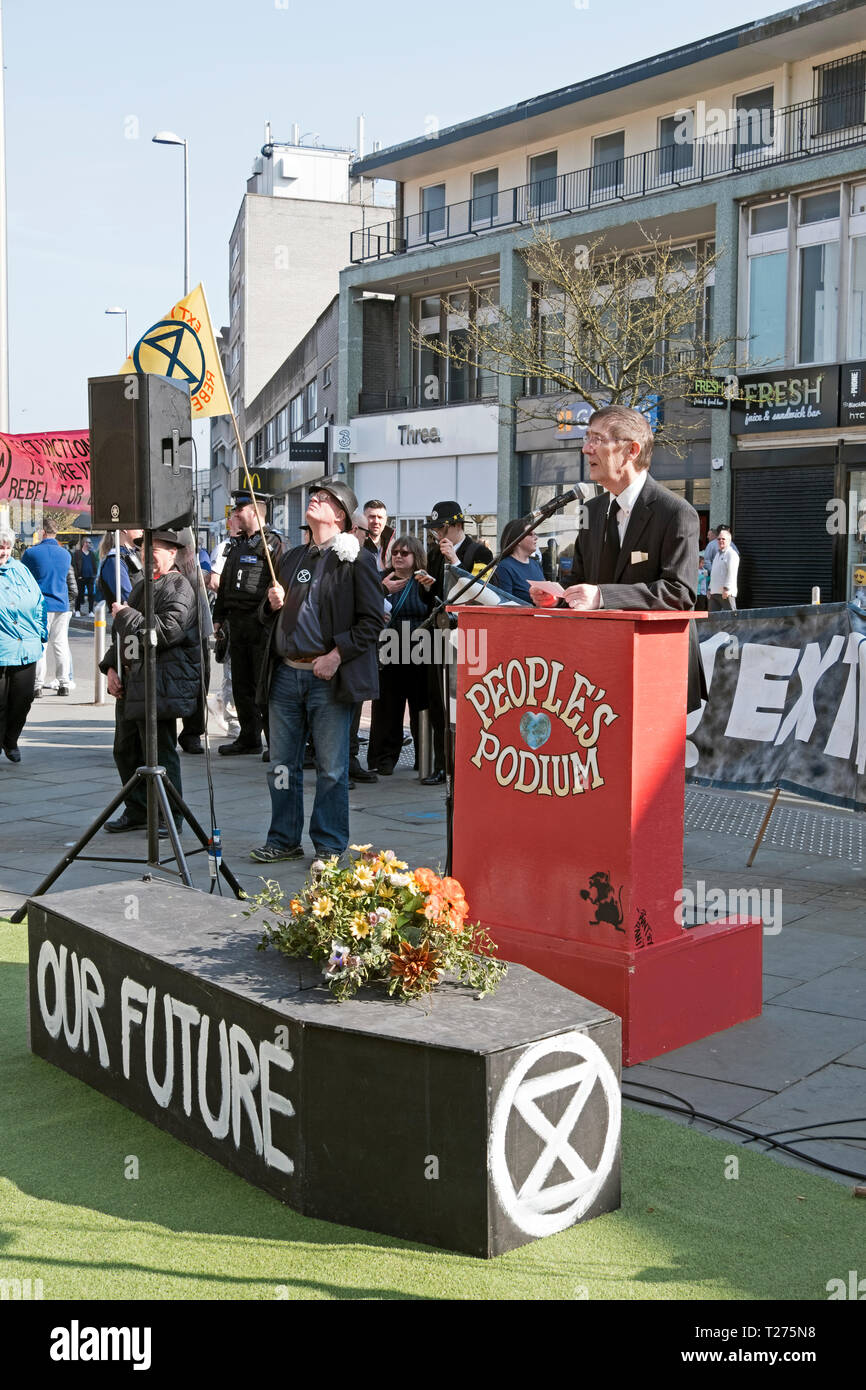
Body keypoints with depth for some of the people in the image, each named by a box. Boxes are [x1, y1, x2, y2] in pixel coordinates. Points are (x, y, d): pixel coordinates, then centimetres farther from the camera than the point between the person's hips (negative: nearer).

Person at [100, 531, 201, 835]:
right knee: (126, 749, 15)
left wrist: (126, 615, -14)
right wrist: (111, 666, 13)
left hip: (162, 685, -10)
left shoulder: (179, 588, -10)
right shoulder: (141, 585, 19)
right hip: (132, 684, 10)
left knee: (160, 753, -5)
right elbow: (124, 633, 26)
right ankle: (137, 811, 28)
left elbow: (166, 631, -24)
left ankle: (169, 818, 7)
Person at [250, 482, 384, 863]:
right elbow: (269, 619, 26)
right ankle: (284, 840, 22)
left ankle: (330, 846, 11)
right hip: (285, 672, 6)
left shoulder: (354, 560, -3)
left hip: (329, 676, -6)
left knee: (331, 768, 1)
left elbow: (372, 619, -8)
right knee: (281, 764, 10)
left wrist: (336, 655, -15)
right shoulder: (292, 558, 18)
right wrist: (273, 605, 3)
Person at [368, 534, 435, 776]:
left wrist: (430, 589, -19)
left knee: (421, 710, 2)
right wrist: (383, 590, -12)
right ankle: (384, 758, 8)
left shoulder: (425, 582, 7)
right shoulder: (383, 580, 10)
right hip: (389, 655, 1)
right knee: (387, 710, 1)